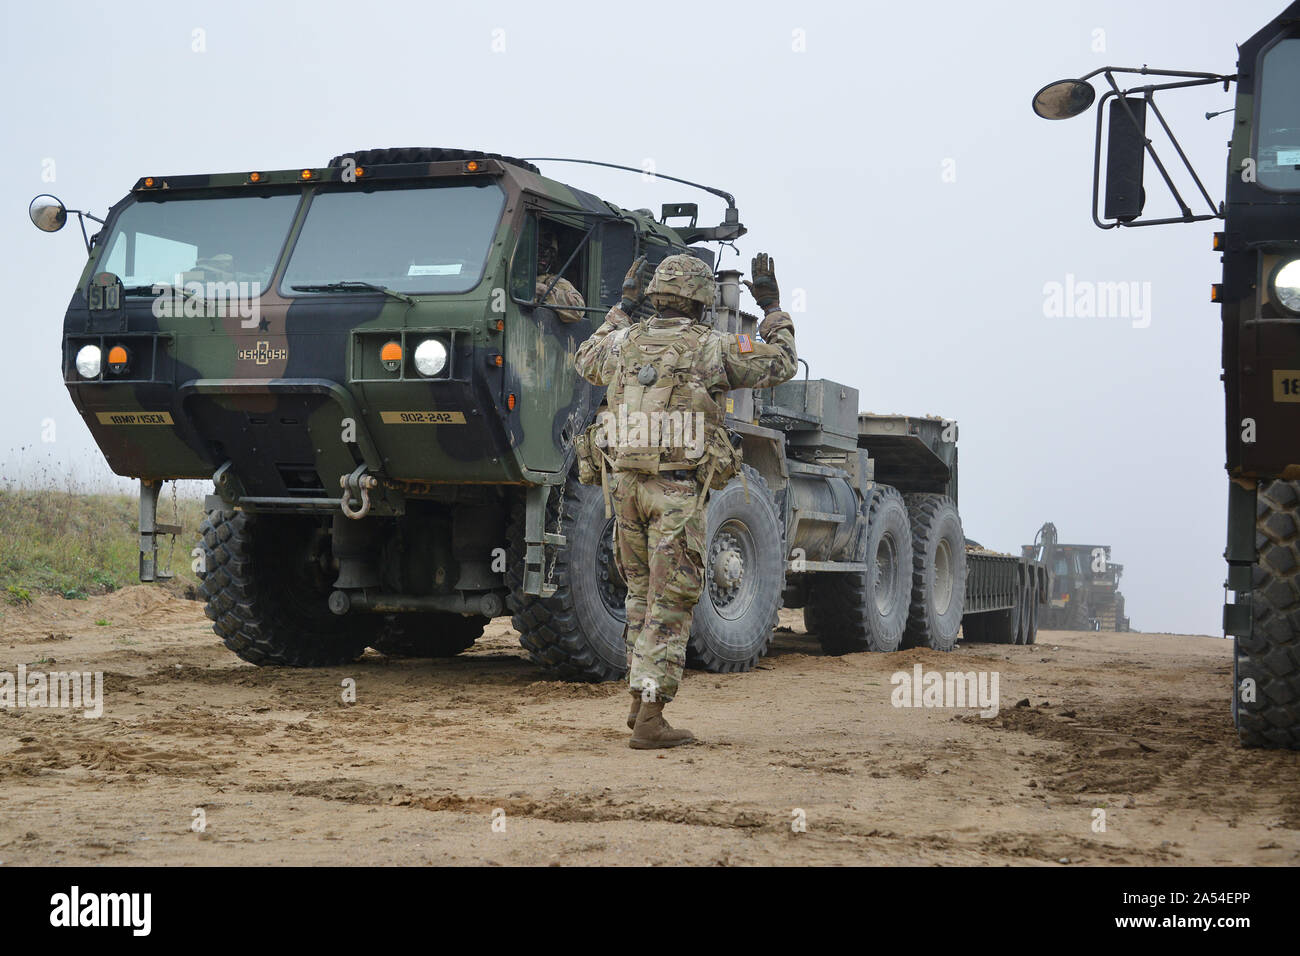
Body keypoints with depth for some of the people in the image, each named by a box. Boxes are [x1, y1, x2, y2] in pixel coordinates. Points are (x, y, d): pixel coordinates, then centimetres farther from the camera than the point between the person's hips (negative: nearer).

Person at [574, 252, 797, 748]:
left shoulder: (626, 342, 7)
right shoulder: (712, 347, -5)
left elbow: (587, 361, 31)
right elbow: (781, 364, 8)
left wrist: (623, 306, 35)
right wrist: (772, 307, 19)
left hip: (627, 484, 5)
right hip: (678, 489, -5)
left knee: (642, 594, 21)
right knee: (670, 606, -2)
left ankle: (640, 696, 28)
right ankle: (649, 719, -5)